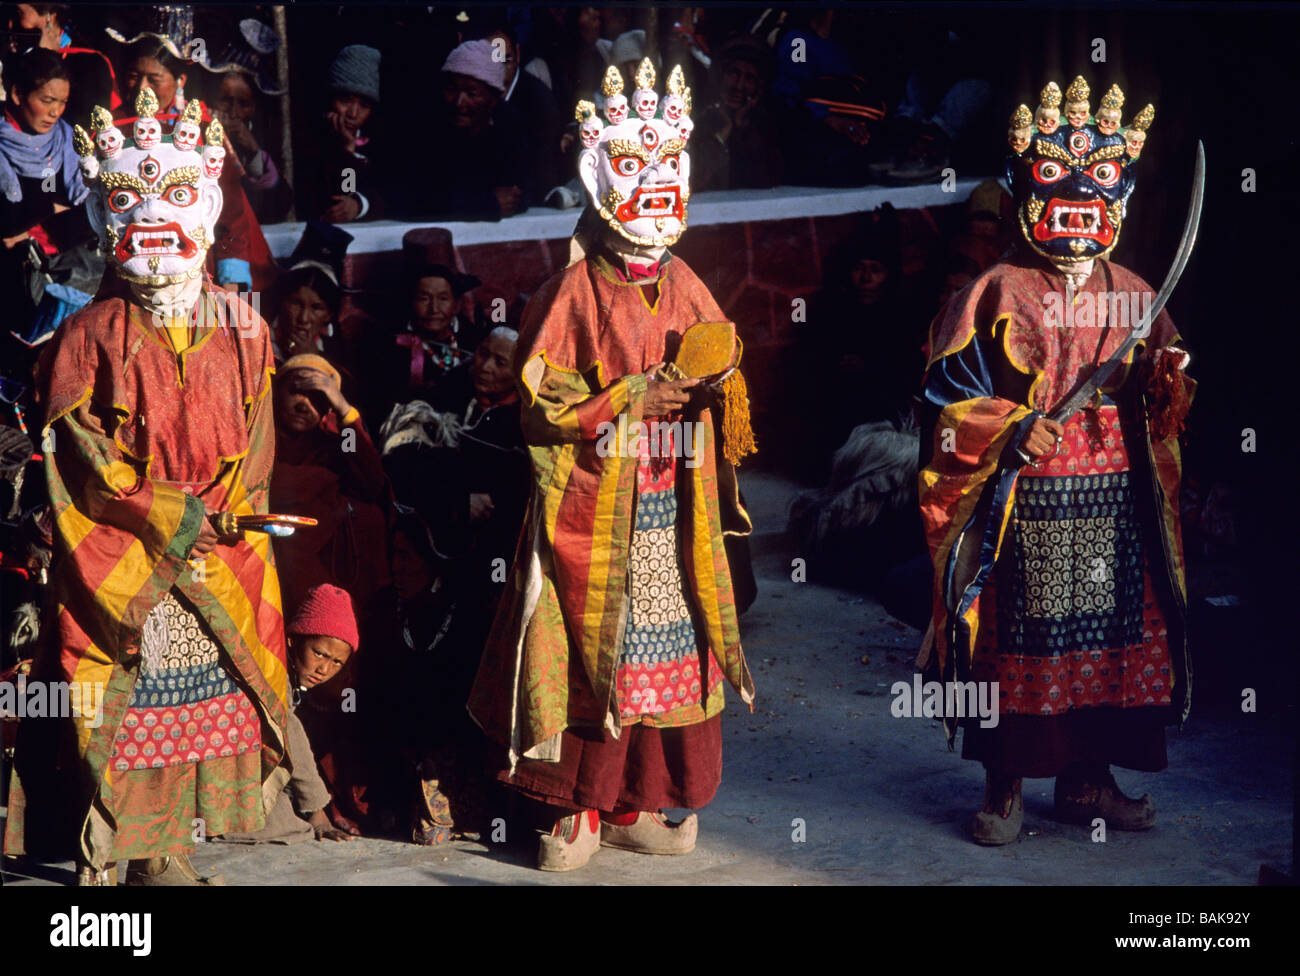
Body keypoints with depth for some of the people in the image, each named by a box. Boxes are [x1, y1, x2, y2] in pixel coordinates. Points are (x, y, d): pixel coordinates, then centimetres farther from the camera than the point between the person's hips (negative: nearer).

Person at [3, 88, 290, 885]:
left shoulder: (241, 330, 8)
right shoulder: (91, 334, 0)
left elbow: (255, 438, 7)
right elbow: (78, 448, -6)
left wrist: (218, 519, -8)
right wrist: (170, 516, -12)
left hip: (219, 549, 3)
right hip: (115, 550, -2)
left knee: (198, 696, 3)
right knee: (114, 694, -5)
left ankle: (166, 849, 13)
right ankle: (105, 850, 5)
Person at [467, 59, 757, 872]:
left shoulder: (685, 287, 12)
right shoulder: (574, 293, -4)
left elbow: (721, 366, 21)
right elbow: (541, 403, -8)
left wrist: (716, 382, -2)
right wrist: (631, 399, -14)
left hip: (676, 510, 5)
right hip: (595, 508, -5)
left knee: (670, 655, 5)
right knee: (591, 657, -2)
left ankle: (636, 805, 18)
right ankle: (577, 810, 12)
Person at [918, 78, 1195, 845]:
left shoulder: (1136, 297, 11)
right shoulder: (996, 295, -2)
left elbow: (1162, 403, 19)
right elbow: (951, 401, -5)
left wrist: (1169, 379, -3)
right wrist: (1012, 435, -18)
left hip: (1116, 504, 4)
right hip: (1023, 505, -4)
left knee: (1112, 638, 8)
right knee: (1018, 645, 1)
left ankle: (1088, 779, 24)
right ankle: (1005, 788, 15)